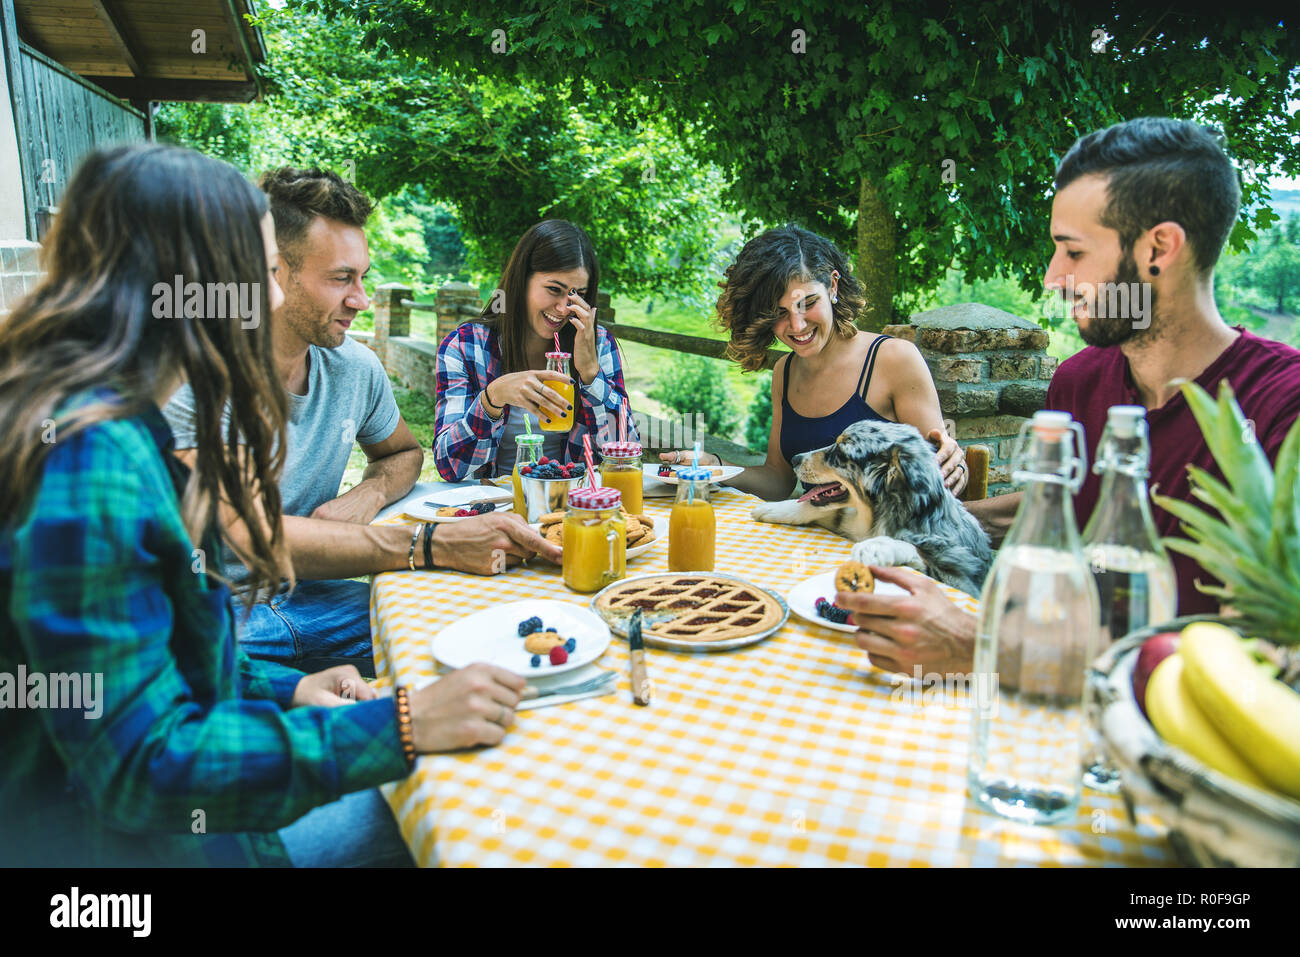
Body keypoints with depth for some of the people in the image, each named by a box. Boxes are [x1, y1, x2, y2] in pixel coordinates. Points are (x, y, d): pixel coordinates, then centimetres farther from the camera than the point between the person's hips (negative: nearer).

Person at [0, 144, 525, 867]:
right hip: (102, 840, -8)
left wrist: (283, 688, 3)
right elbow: (144, 766, -29)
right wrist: (402, 725, -27)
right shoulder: (93, 457, -30)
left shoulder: (103, 423, 3)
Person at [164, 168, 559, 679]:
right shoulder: (193, 381, -18)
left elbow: (404, 452, 21)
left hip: (309, 598, 6)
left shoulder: (356, 367, 1)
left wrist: (368, 495, -5)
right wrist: (434, 545, -37)